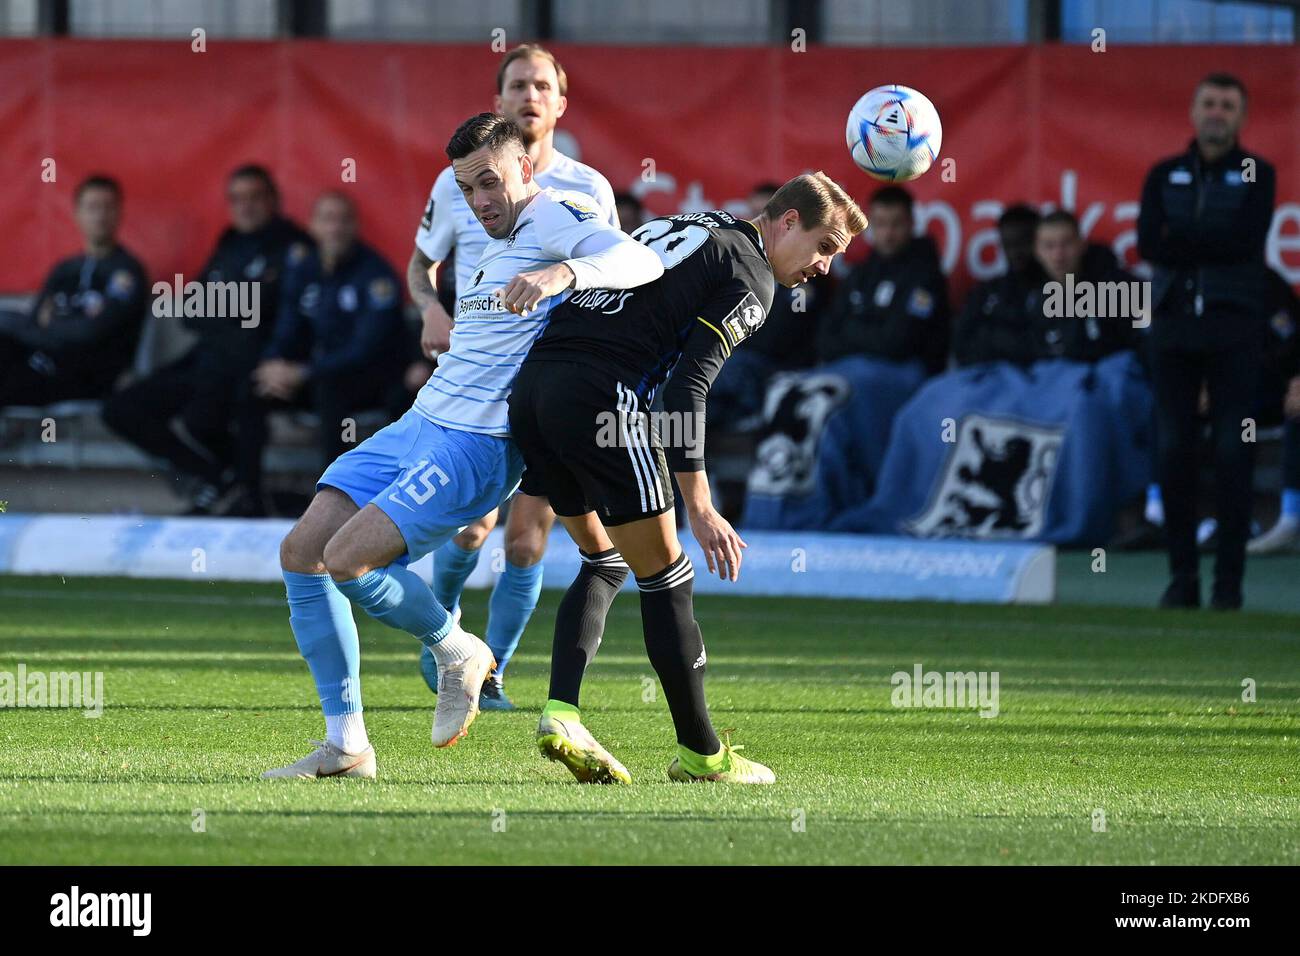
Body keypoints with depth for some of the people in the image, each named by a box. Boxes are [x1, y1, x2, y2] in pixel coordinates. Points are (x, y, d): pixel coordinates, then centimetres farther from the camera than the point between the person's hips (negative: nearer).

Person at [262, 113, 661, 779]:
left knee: (347, 561, -22)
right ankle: (345, 744, 5)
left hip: (478, 446, -10)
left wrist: (564, 273, -41)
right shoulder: (497, 243, 21)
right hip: (418, 425, 10)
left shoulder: (552, 216, -8)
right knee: (301, 554, 0)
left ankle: (457, 652, 5)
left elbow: (640, 261, -26)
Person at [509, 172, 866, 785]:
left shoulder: (680, 228, 25)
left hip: (530, 387, 8)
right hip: (602, 399, -8)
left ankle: (560, 713, 5)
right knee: (664, 578, 4)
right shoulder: (750, 278, -1)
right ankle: (700, 753, 10)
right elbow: (687, 385, -11)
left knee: (603, 562, 22)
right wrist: (699, 507, -13)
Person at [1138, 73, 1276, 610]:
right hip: (1173, 323, 3)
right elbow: (1147, 242, -1)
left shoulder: (1256, 175, 6)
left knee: (1233, 454, -6)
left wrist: (1181, 241, -6)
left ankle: (1229, 580, -2)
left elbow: (1246, 240, -10)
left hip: (1233, 327, -2)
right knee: (1173, 450, -1)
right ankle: (1182, 575, 5)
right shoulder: (1165, 176, 13)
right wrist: (1213, 245, -9)